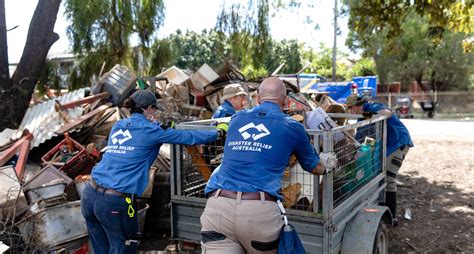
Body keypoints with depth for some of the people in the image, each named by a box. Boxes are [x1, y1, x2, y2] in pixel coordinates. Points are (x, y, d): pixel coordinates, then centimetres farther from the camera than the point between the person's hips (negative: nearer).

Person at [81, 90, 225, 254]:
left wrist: (160, 129, 27)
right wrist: (217, 133, 15)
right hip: (115, 201, -7)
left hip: (90, 194, 7)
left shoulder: (117, 127, 14)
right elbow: (188, 137, 3)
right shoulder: (149, 130, -4)